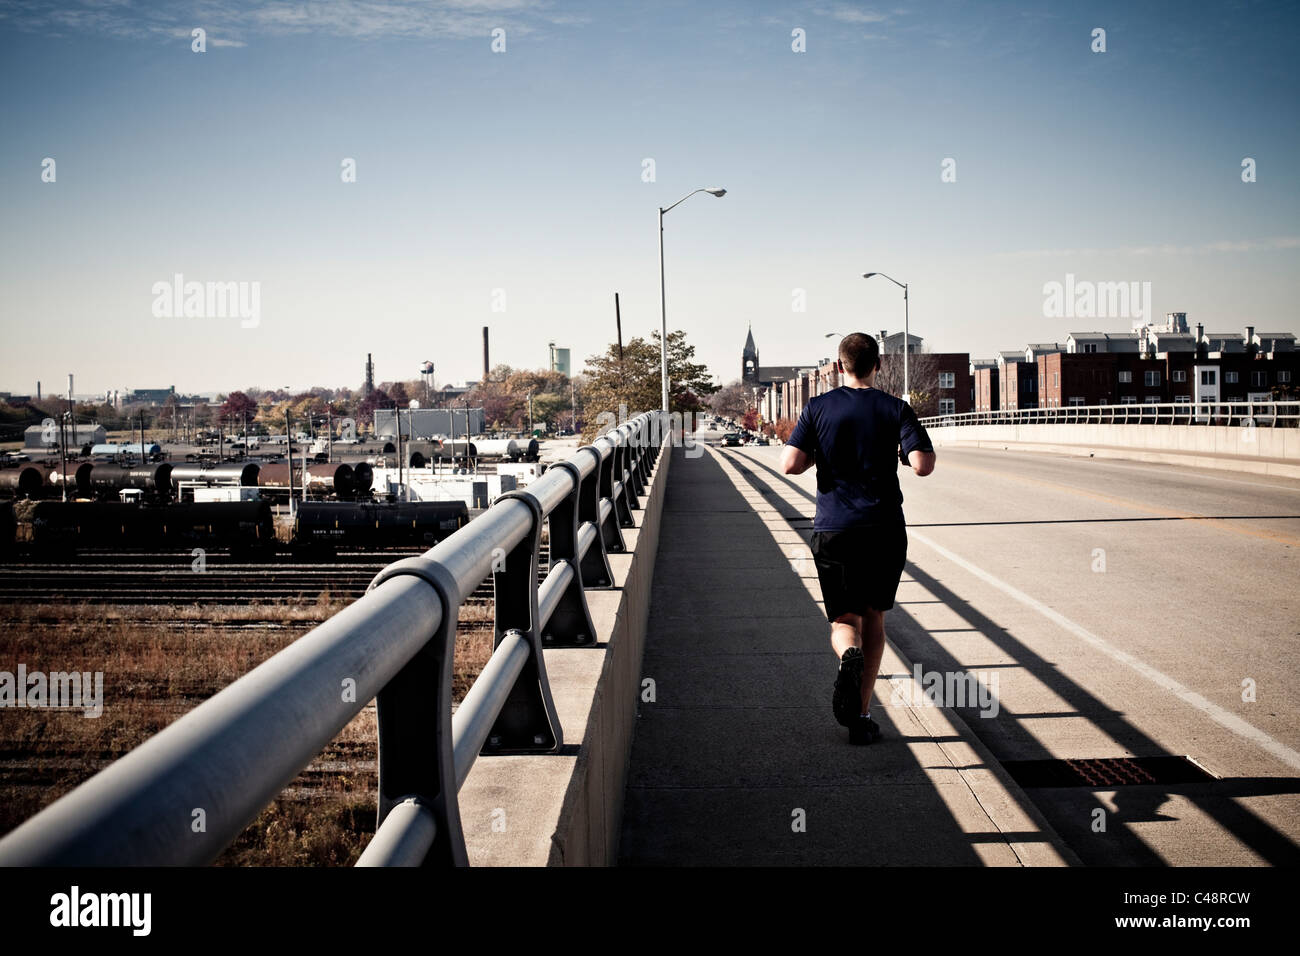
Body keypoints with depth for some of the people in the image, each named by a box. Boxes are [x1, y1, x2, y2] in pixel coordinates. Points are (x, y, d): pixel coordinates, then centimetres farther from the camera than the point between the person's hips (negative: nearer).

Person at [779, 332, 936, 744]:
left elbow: (790, 464, -8)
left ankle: (849, 655, -28)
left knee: (844, 618, 9)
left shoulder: (818, 408, 1)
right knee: (874, 616, 15)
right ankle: (861, 717, 12)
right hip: (884, 529, 0)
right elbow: (923, 464, -12)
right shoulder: (895, 409, -1)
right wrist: (901, 455, 9)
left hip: (833, 529, 0)